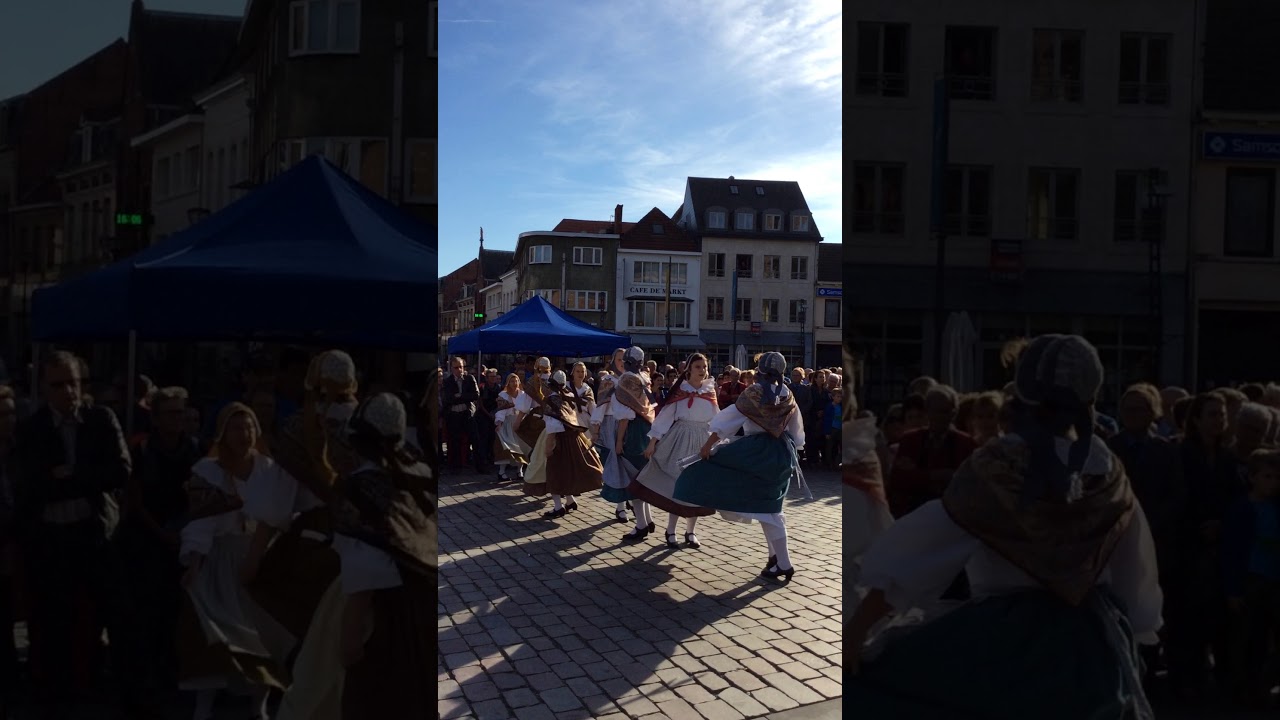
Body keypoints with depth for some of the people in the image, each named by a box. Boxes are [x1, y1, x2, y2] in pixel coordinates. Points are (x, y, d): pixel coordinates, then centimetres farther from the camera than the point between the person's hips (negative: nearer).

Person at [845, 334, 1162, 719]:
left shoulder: (997, 466, -14)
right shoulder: (1108, 473, 1)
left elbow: (928, 542, -16)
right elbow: (1135, 568, 12)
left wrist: (857, 627, -14)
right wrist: (1126, 638, 28)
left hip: (1005, 635, -5)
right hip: (1093, 638, 6)